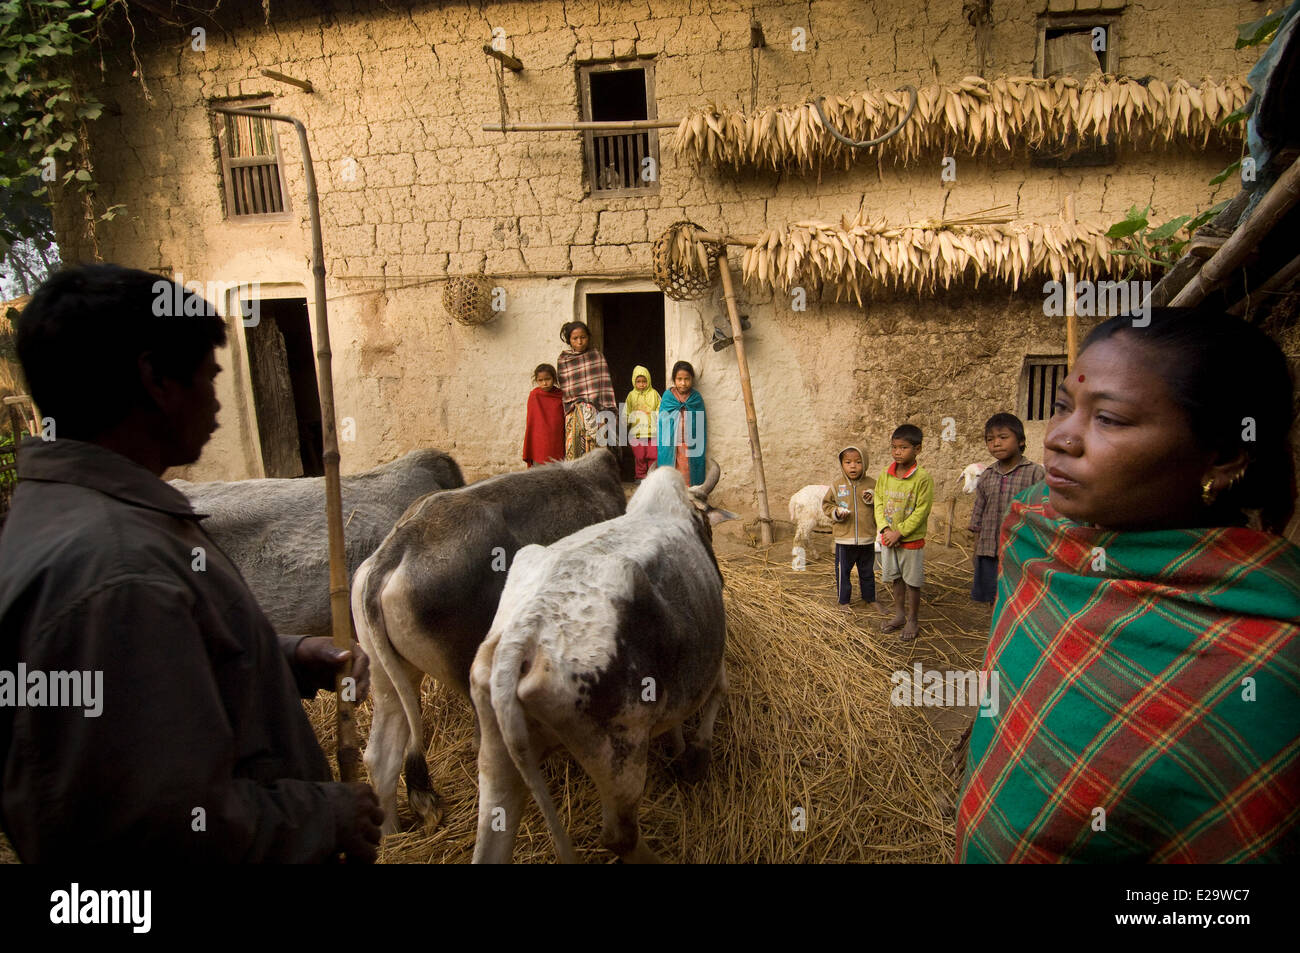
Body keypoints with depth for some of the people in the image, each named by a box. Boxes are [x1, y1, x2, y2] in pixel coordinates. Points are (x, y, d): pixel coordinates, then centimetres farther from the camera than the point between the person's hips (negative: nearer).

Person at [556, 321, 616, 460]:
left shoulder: (597, 356, 11)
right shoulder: (563, 360, 11)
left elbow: (606, 384, 6)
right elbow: (565, 389, 10)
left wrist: (609, 410, -2)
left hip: (598, 409, 0)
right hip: (575, 411, 0)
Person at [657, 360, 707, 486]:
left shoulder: (696, 398, 2)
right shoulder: (668, 396, 3)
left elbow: (701, 425, 1)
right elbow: (662, 421, 6)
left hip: (689, 446, -1)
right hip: (670, 445, 1)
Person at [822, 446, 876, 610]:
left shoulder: (871, 484, 0)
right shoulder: (836, 484, -5)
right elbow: (826, 504, 4)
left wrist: (872, 500, -13)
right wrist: (836, 512, -15)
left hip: (867, 539, 2)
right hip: (844, 538, -1)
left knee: (867, 572, 18)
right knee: (843, 572, 7)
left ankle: (869, 598, 36)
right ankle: (844, 601, 23)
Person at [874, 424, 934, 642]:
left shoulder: (922, 478, -16)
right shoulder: (885, 475, 0)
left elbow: (921, 511, -16)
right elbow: (879, 503, 3)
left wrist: (899, 532, -17)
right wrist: (885, 529, -11)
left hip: (912, 540, -5)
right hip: (888, 539, 5)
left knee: (912, 582, 7)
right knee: (895, 578, 17)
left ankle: (913, 620, 21)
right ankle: (899, 615, 32)